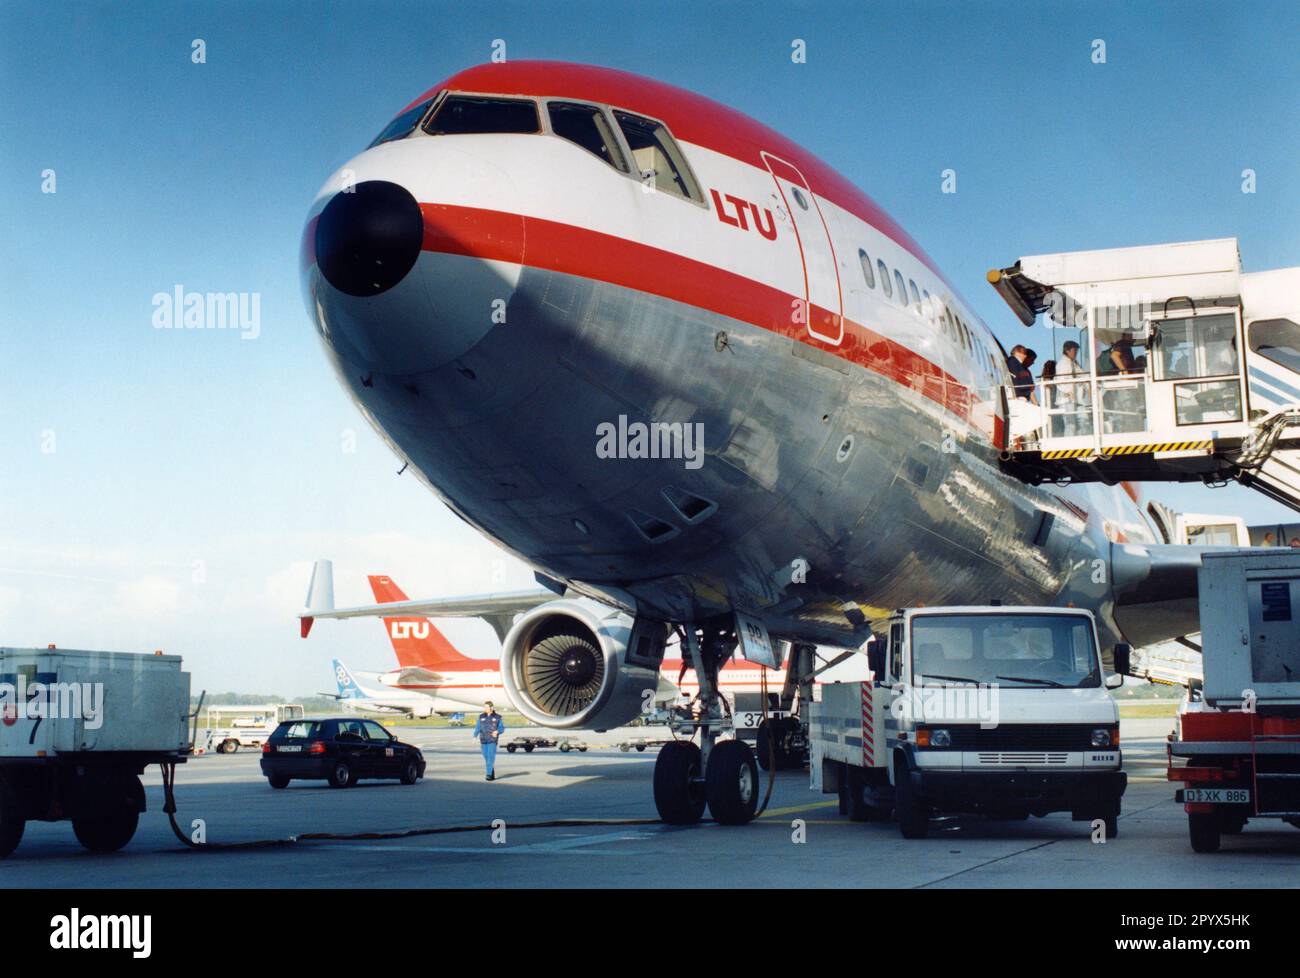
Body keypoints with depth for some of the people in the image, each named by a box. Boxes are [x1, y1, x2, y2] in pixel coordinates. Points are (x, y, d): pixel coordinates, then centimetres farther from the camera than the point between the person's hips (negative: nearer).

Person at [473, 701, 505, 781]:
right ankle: (492, 775, 16)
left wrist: (497, 732, -18)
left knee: (491, 757, -14)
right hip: (483, 741, 3)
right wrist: (475, 737, -12)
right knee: (486, 758, 5)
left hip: (493, 741, -3)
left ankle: (489, 774, -17)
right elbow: (477, 728, 4)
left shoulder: (497, 717, 1)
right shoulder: (481, 717, 7)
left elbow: (502, 728, 4)